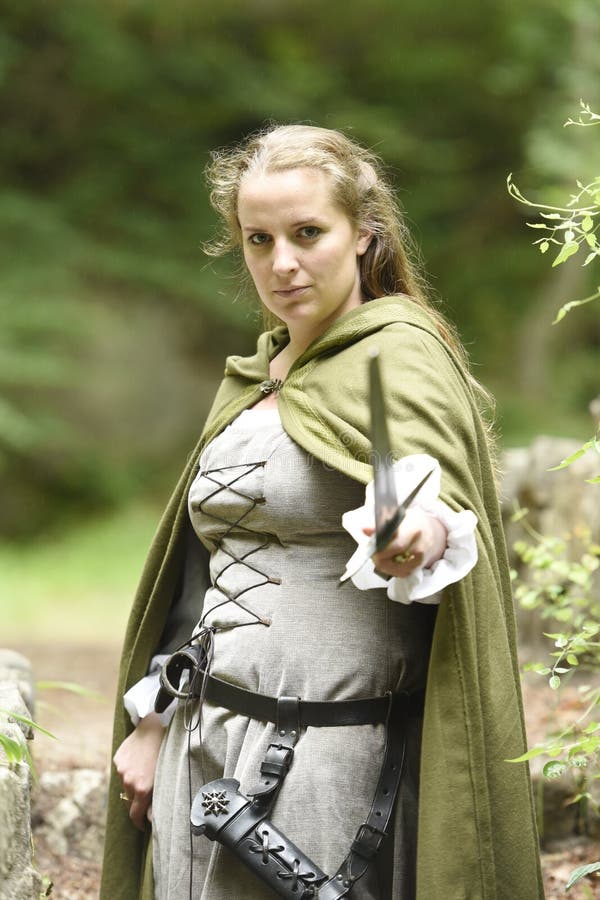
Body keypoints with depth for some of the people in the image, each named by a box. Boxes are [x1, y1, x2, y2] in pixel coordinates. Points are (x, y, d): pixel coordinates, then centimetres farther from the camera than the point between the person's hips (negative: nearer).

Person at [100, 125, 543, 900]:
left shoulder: (400, 353, -9)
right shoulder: (254, 376, 14)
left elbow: (436, 483, -27)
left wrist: (426, 534, -50)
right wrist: (153, 720, 18)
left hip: (326, 754, -7)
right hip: (207, 742, 7)